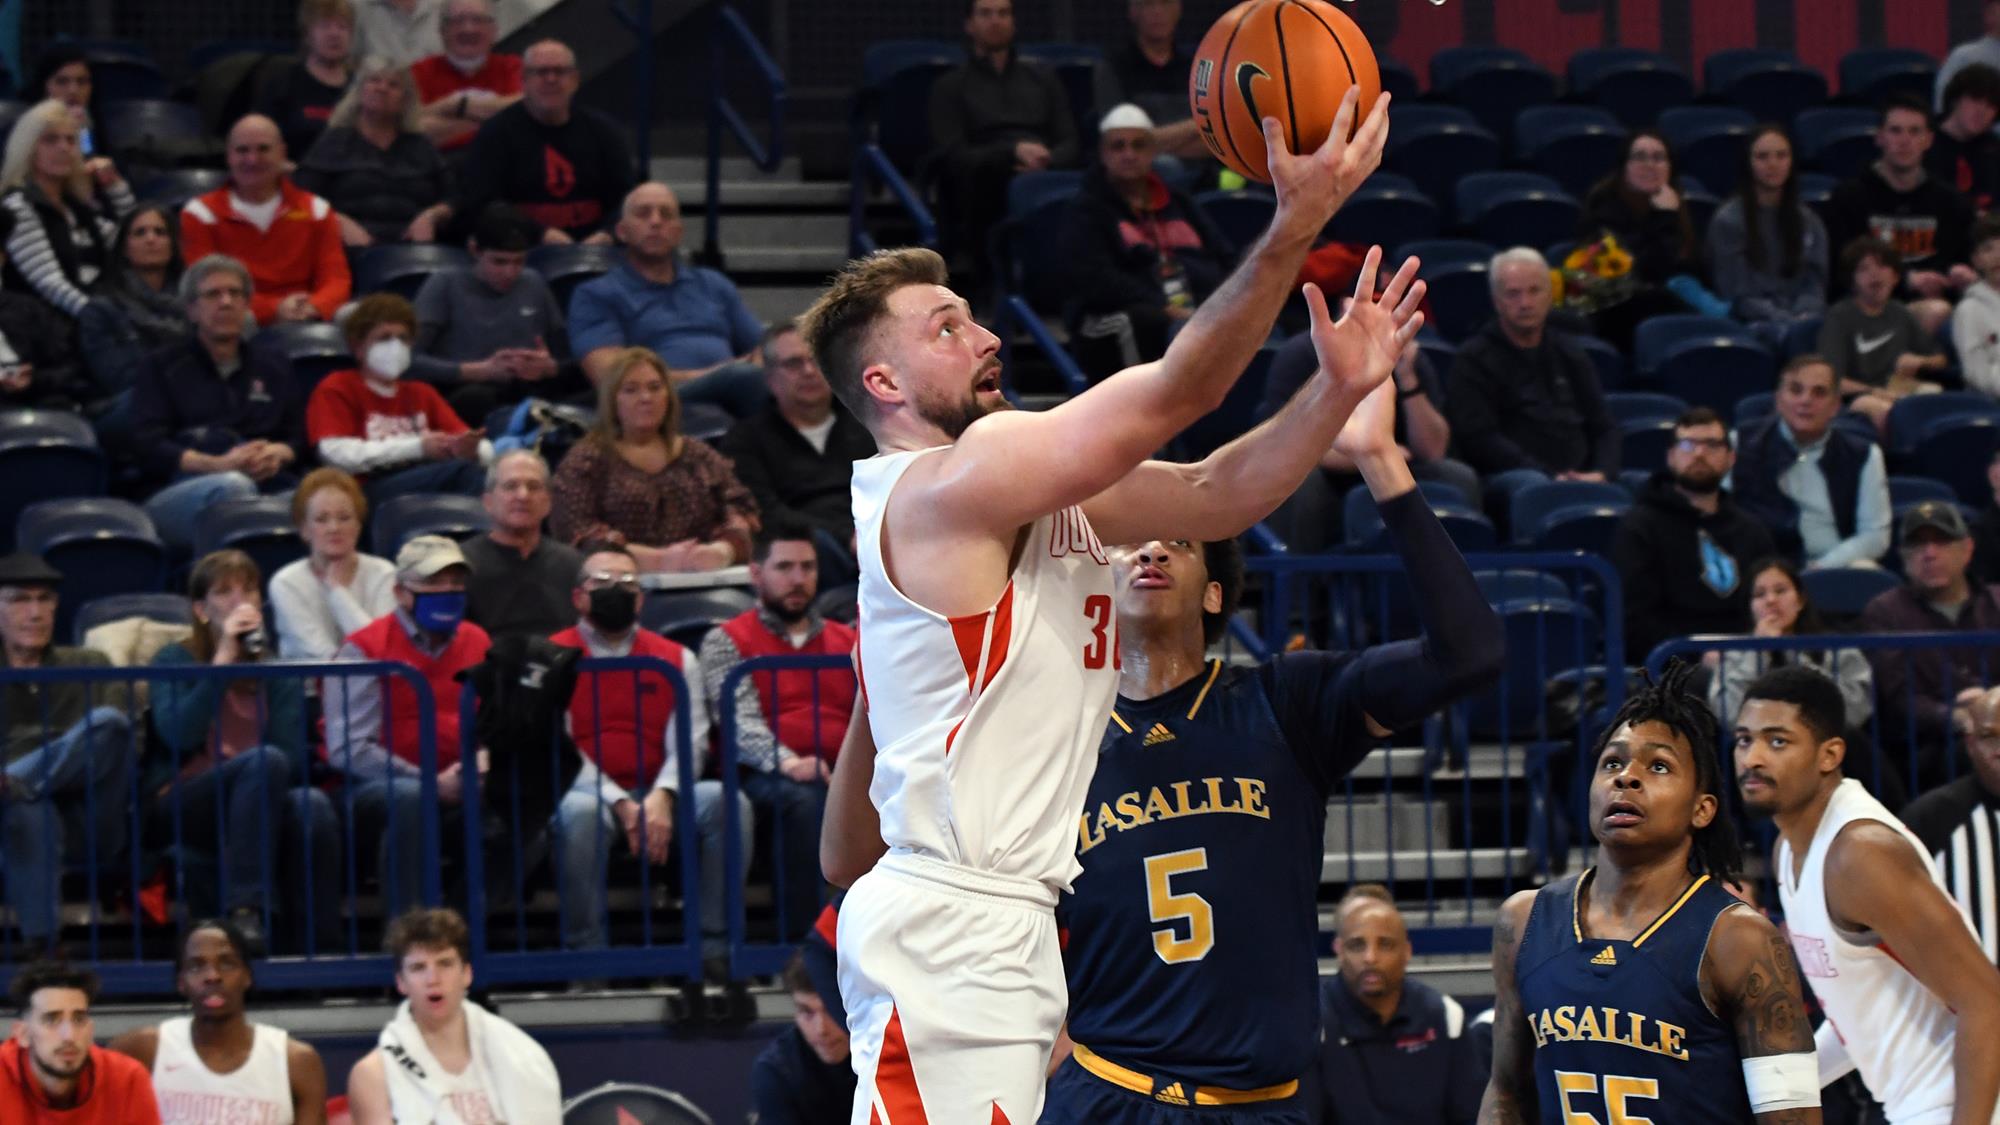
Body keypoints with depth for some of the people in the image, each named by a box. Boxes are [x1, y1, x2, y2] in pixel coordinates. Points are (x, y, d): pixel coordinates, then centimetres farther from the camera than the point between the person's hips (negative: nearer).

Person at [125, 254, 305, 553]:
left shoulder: (272, 365, 31)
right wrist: (218, 465, -13)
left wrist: (278, 455, -3)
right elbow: (147, 447, 4)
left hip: (269, 489, 3)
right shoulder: (161, 368, 19)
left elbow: (301, 436, 23)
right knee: (232, 485, -41)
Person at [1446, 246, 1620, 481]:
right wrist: (1551, 478, -16)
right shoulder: (1473, 360, 4)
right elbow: (1480, 440, -7)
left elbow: (1603, 428, 21)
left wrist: (1601, 473, -3)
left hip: (1580, 482, 5)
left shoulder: (1569, 354, 22)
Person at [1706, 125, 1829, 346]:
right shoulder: (1727, 221, 4)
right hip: (1752, 323, -4)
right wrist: (1788, 320, -14)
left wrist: (1804, 316, -10)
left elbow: (1814, 286, 14)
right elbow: (1738, 296, -1)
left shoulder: (1809, 222, 18)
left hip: (1802, 317, 4)